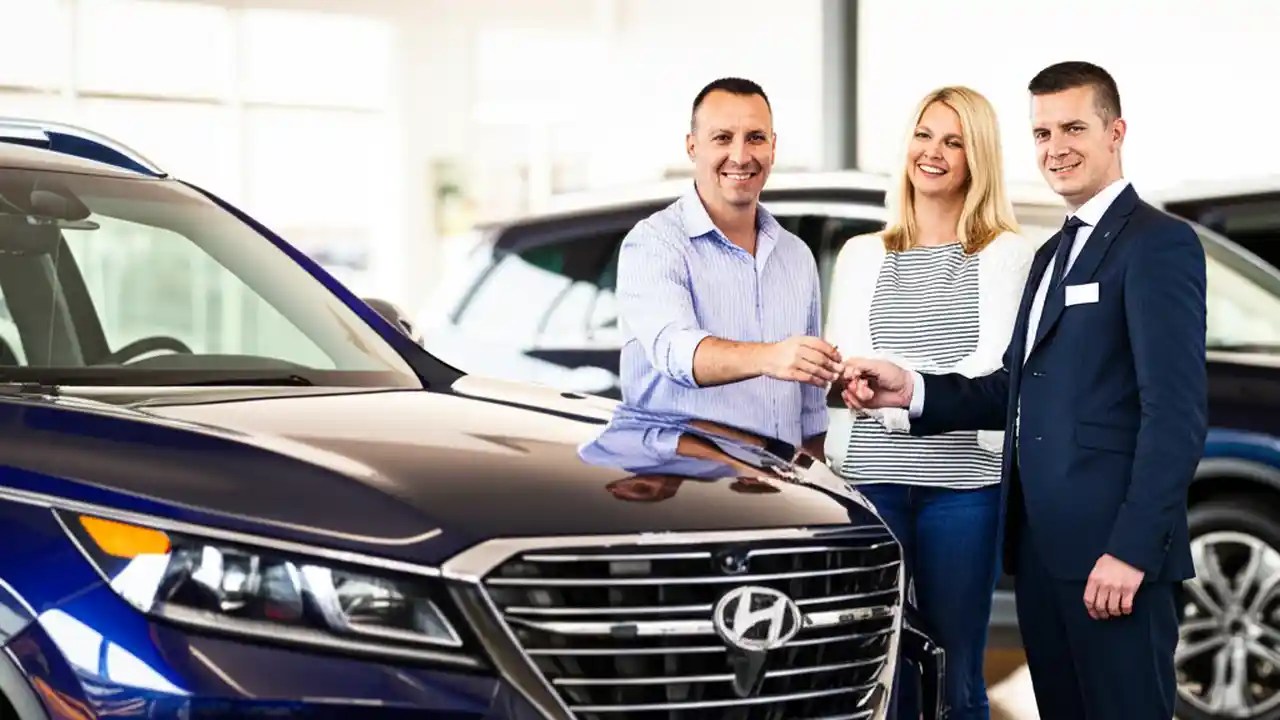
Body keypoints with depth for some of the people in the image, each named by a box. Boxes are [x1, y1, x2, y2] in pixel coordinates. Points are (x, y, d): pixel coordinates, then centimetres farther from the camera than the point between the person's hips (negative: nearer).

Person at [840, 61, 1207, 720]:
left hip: (1111, 550, -8)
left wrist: (1131, 550, -19)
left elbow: (1176, 415, -15)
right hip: (1040, 544, 8)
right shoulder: (1053, 253, 20)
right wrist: (909, 391, 2)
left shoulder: (1159, 244, -8)